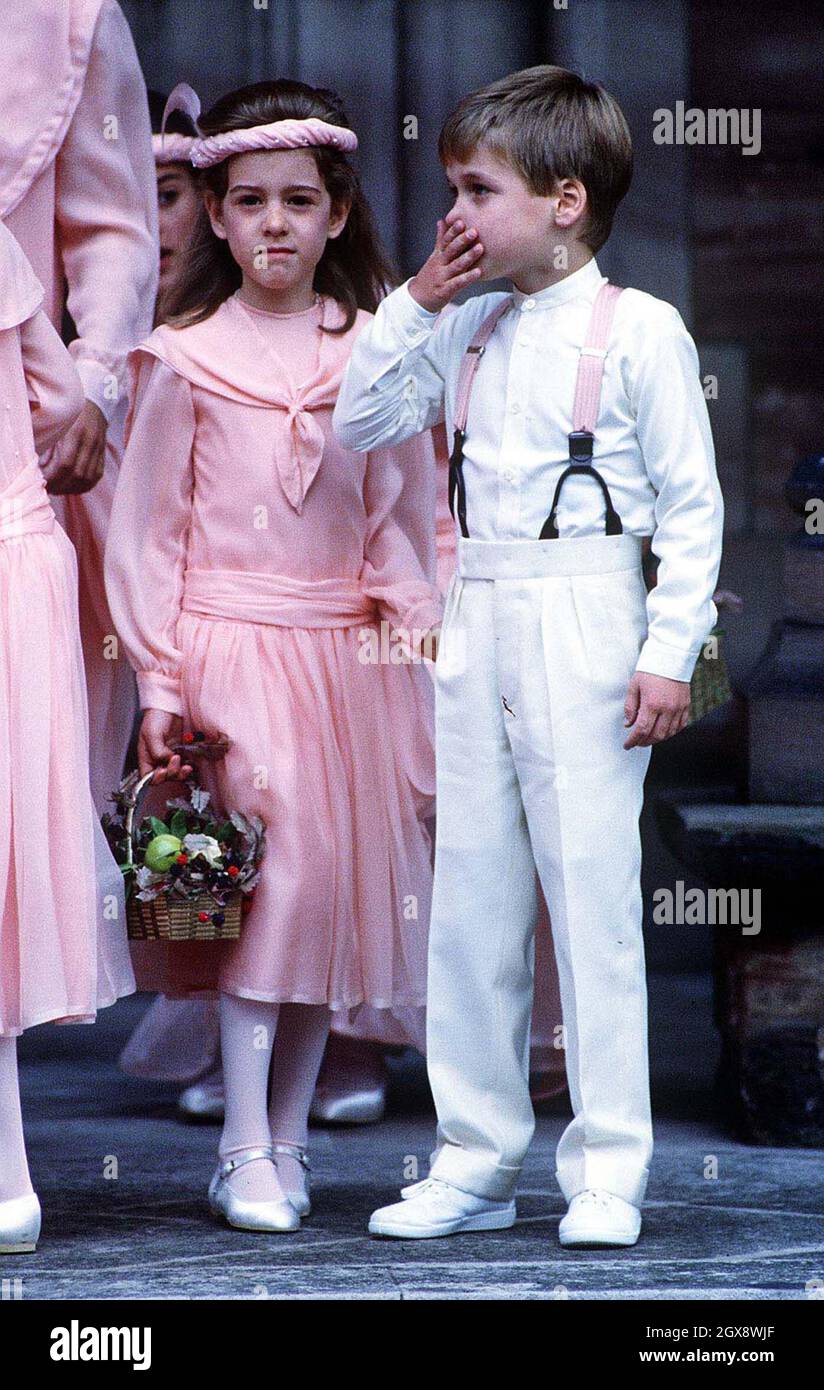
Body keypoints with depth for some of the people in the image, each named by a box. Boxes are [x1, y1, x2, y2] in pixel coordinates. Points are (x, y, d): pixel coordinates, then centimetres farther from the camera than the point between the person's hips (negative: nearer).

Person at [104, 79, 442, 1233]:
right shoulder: (184, 361, 0)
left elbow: (403, 524, 10)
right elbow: (147, 534, 2)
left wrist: (418, 642, 4)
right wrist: (160, 686, -2)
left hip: (343, 659, 3)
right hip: (227, 652, -3)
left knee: (335, 888, 4)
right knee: (268, 874, -12)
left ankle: (286, 1140, 15)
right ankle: (246, 1153, -6)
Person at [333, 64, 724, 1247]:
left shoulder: (638, 330, -5)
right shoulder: (468, 334, 12)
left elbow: (692, 505, -6)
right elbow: (359, 425, 17)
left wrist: (671, 651, -12)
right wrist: (412, 303, 7)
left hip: (582, 618, -6)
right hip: (476, 618, 6)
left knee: (591, 888, -5)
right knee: (469, 894, 8)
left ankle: (608, 1171, 3)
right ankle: (476, 1159, 16)